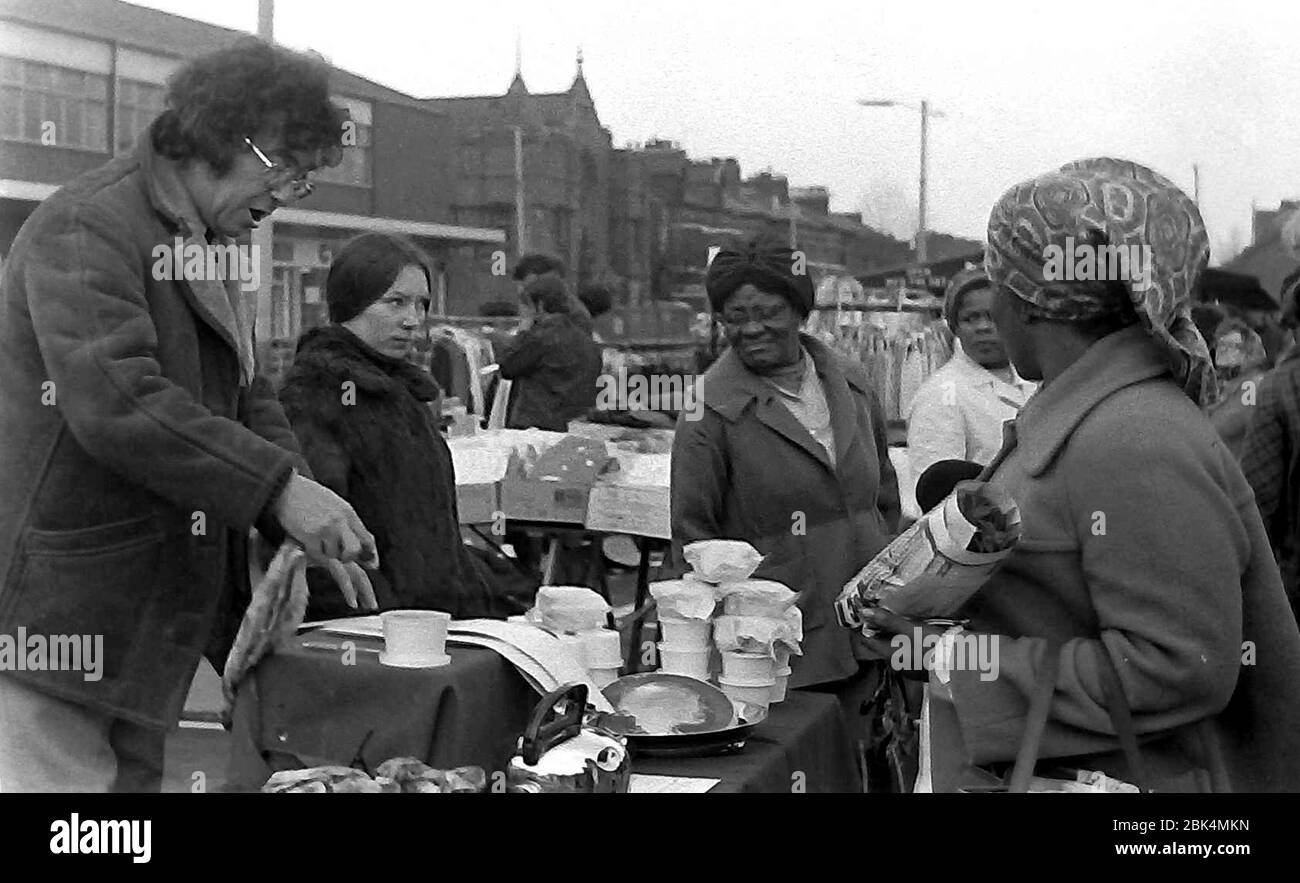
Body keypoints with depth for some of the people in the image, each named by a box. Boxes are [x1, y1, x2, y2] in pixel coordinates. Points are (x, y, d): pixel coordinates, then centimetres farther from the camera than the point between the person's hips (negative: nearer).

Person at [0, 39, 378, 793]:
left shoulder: (205, 248, 17)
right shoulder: (87, 229, -15)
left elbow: (243, 398, 17)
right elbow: (116, 403, -27)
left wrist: (308, 526, 1)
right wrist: (278, 487, -27)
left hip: (150, 608, 9)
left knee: (133, 773, 14)